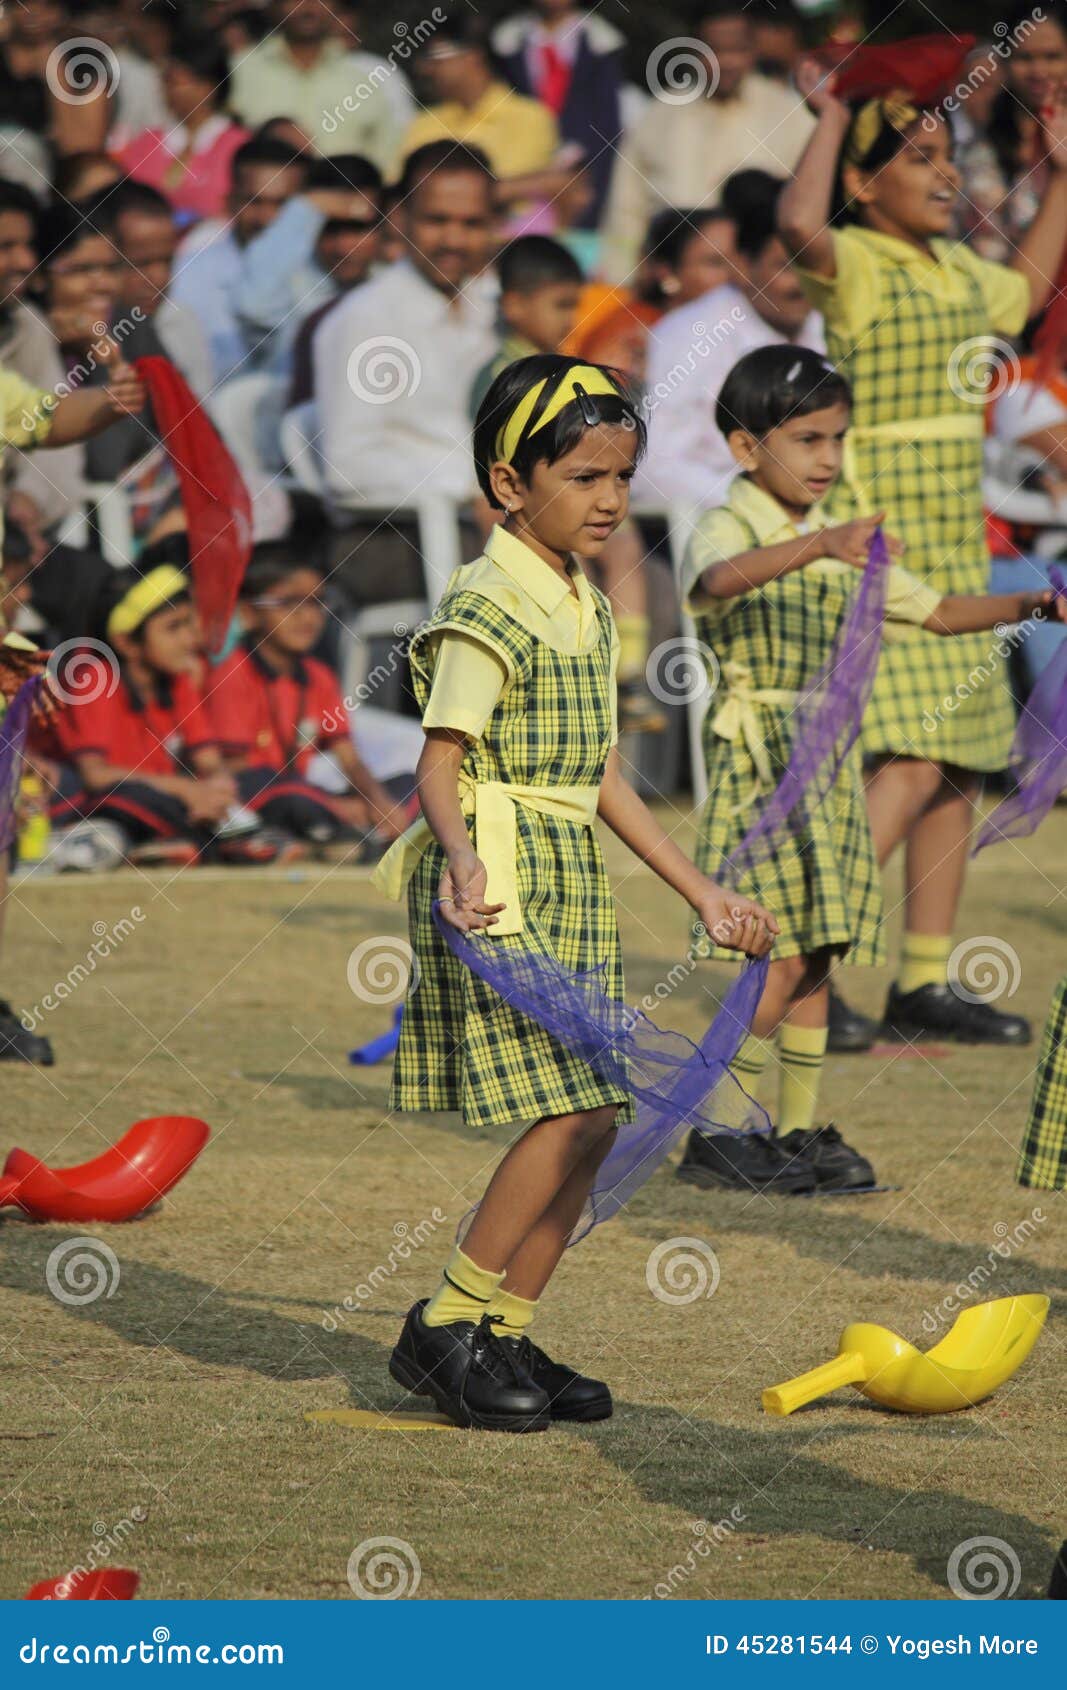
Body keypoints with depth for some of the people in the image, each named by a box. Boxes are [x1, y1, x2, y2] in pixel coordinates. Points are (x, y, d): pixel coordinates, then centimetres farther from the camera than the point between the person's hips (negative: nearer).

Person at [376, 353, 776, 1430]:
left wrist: (703, 895, 22)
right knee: (575, 1113, -15)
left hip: (571, 883, 9)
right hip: (496, 878, -9)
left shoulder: (589, 611, 16)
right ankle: (442, 1330, -5)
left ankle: (503, 1336, 13)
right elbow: (440, 760, -20)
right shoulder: (488, 609, -12)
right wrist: (461, 857, -40)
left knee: (588, 1122, 4)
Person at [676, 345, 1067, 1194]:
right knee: (783, 956, -12)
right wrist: (819, 546, -49)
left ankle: (801, 1131, 11)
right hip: (760, 760, -7)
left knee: (817, 955, 6)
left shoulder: (843, 547, 16)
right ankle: (716, 1133, -6)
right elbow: (724, 577, -32)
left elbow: (937, 610, 21)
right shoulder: (727, 529, -8)